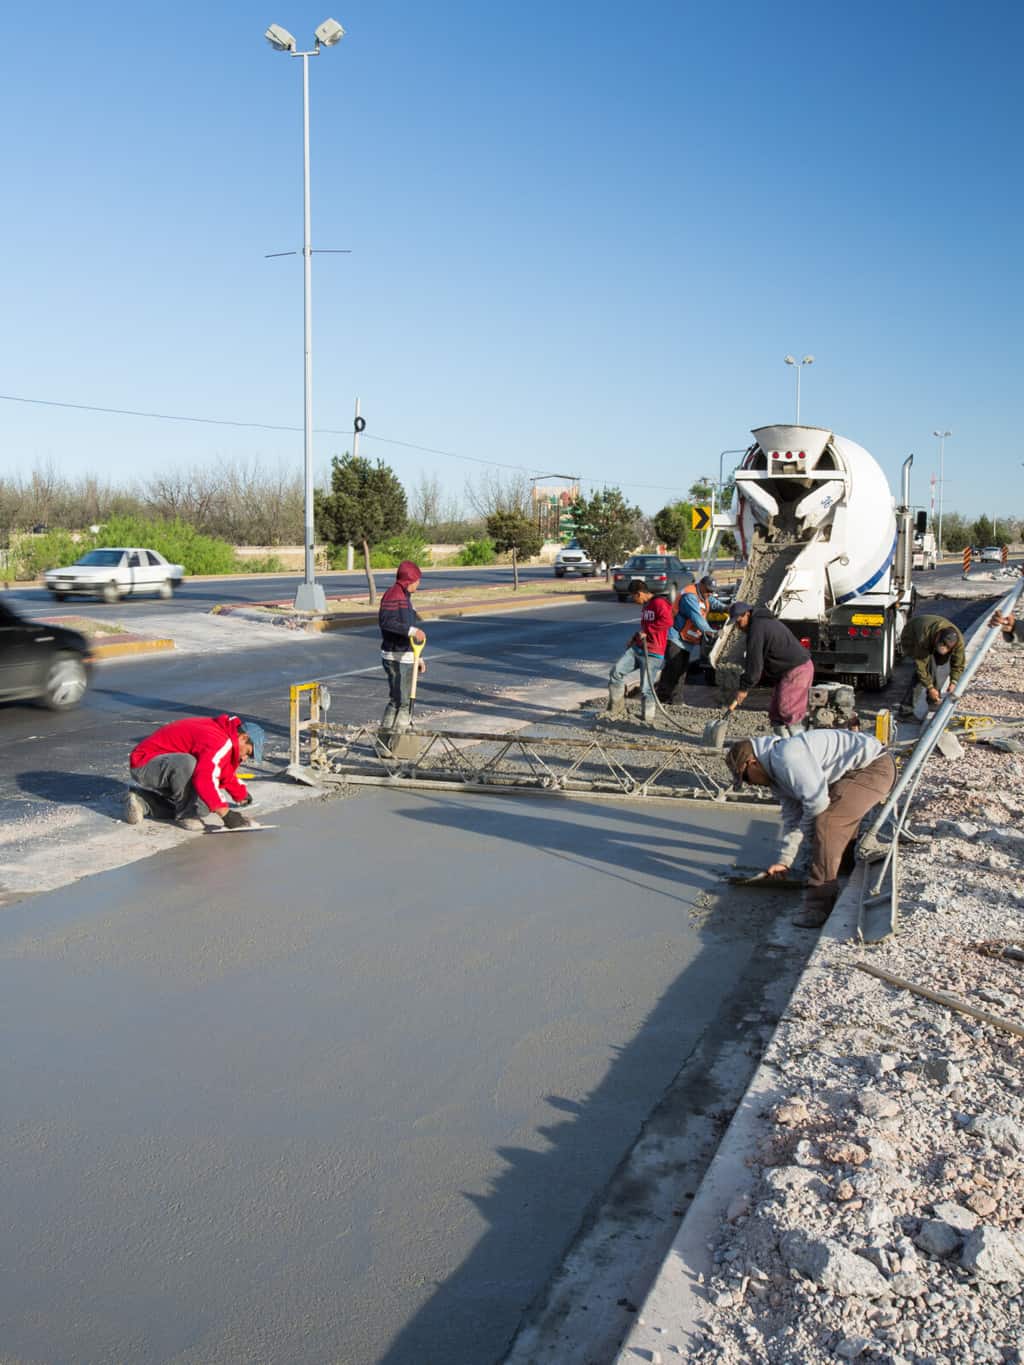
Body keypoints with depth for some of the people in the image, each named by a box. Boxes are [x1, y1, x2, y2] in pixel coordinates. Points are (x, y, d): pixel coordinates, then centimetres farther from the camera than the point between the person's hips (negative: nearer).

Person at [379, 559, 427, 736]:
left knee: (407, 701, 13)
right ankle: (385, 735, -5)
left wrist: (418, 657, 25)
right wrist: (412, 630, -30)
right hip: (396, 658, -10)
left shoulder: (405, 597, 20)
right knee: (398, 700, -10)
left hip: (406, 657, 10)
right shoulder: (393, 595, -12)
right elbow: (385, 621, -26)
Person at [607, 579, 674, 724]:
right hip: (637, 649, 9)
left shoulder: (659, 603, -13)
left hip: (653, 654, -9)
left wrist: (646, 630, -23)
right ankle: (616, 710, 6)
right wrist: (635, 638, 18)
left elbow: (667, 621, -30)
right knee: (616, 671, -4)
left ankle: (646, 720, 12)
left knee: (646, 689, -4)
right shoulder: (644, 606, 17)